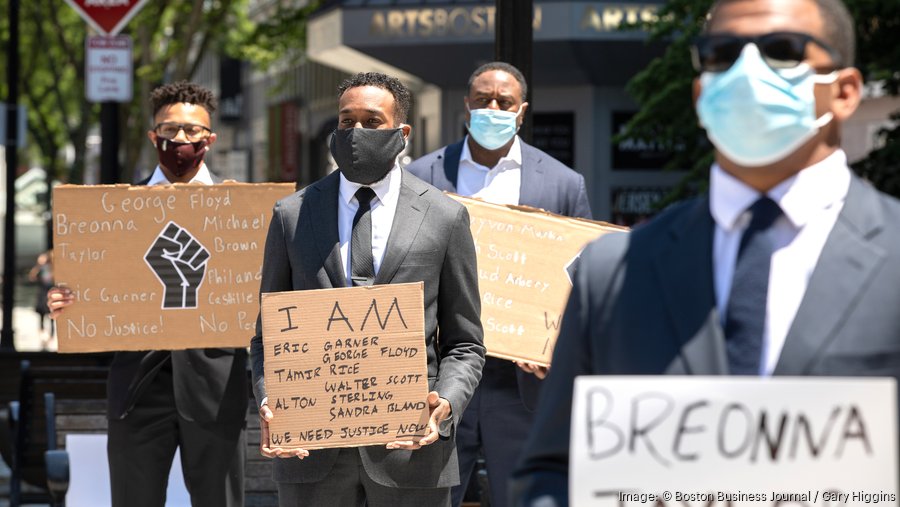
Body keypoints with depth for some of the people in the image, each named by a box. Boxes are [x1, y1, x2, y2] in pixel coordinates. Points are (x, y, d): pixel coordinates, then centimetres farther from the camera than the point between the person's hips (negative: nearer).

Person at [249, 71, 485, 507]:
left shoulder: (444, 218, 6)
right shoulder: (292, 216, 9)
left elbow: (463, 344, 8)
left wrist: (445, 405, -12)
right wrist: (268, 404, -8)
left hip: (410, 449, -1)